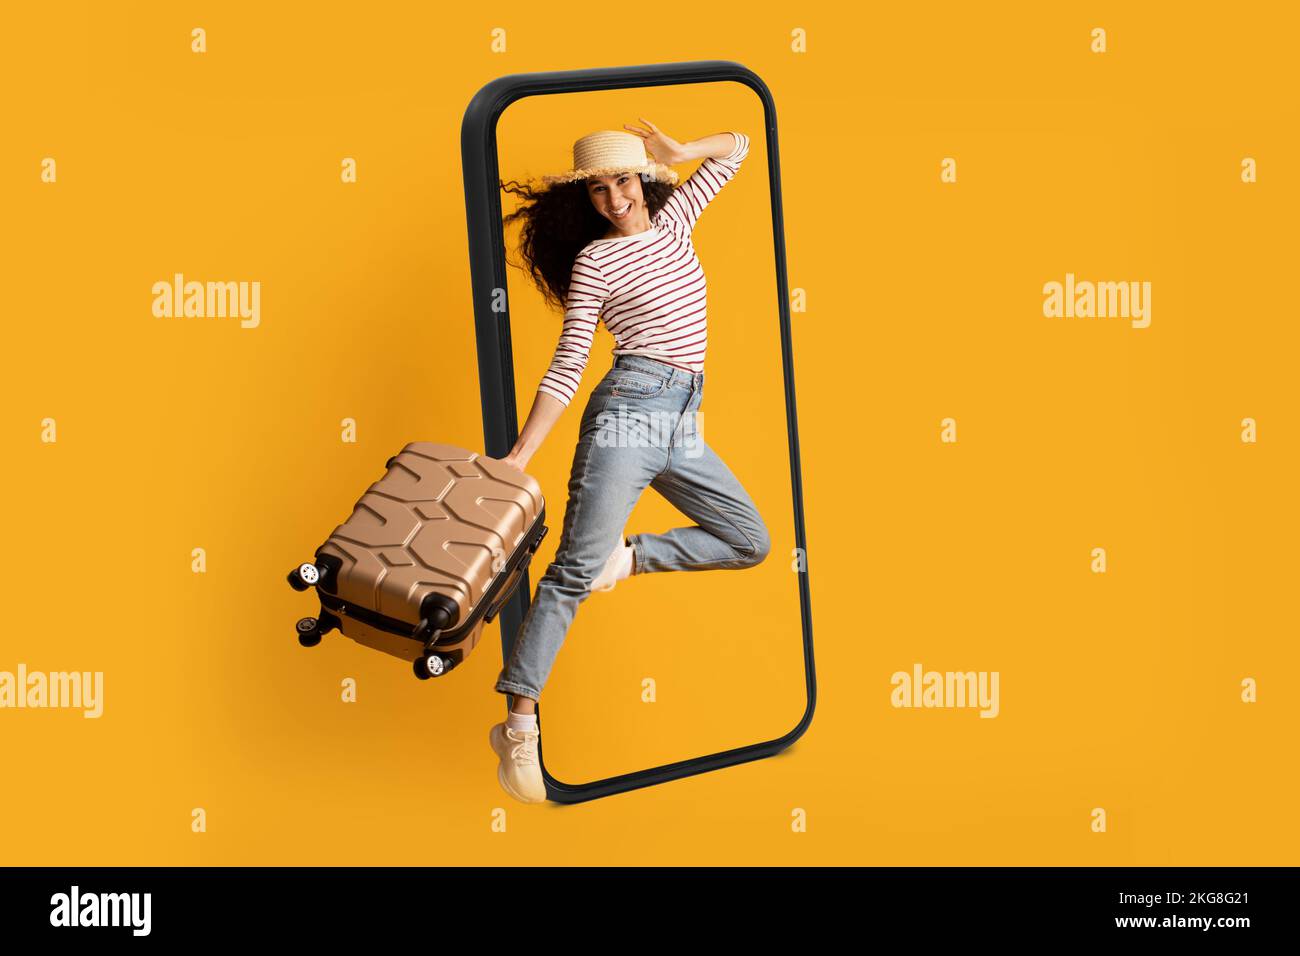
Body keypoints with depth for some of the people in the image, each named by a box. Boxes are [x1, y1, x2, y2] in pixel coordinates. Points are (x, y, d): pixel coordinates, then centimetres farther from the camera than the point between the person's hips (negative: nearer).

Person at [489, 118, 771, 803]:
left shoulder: (673, 220, 17)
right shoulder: (595, 260, 3)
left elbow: (736, 145, 29)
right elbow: (566, 367, -3)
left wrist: (671, 153, 11)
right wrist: (518, 456, -10)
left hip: (684, 425, 7)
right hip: (629, 409, -6)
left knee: (750, 542, 6)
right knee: (576, 567, -15)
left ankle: (632, 556, 12)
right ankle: (518, 725, -17)